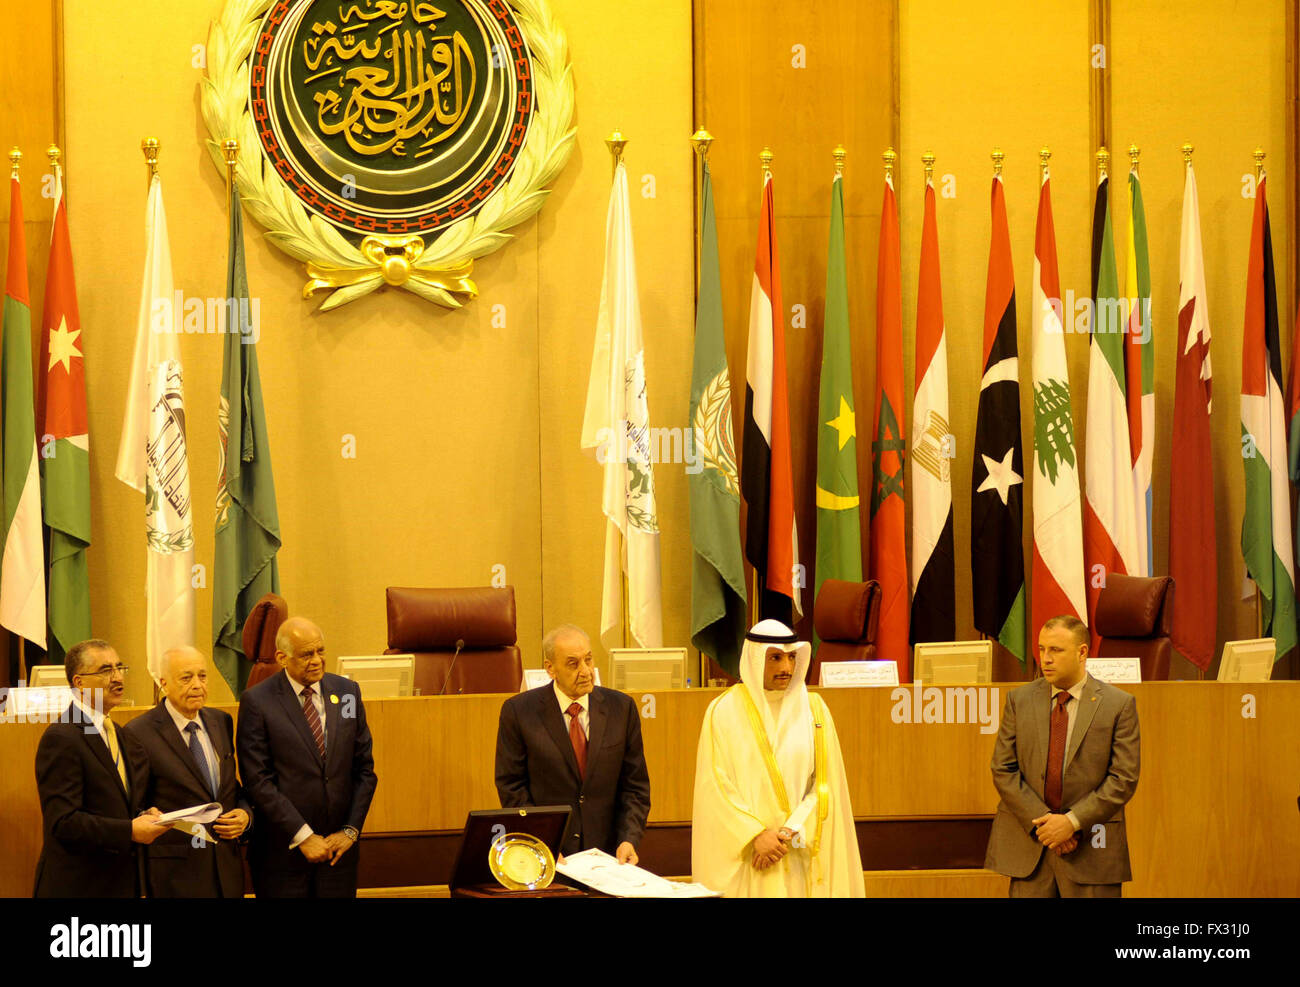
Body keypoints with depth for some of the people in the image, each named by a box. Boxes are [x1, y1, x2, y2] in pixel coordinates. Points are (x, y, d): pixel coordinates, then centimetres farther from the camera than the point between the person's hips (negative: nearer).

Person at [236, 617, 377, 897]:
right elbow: (258, 780, -10)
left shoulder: (347, 691, 7)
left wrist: (350, 831, -1)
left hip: (339, 845, 3)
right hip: (282, 851, -3)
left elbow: (364, 769, 9)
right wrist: (303, 837, -13)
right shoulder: (256, 701, -6)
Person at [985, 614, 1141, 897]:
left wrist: (1072, 821, -13)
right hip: (1028, 841, 2)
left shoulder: (1119, 704, 0)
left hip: (1092, 849, -2)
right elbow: (1003, 770, 3)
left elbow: (1124, 778, -5)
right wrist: (1041, 821, -9)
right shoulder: (1019, 700, 7)